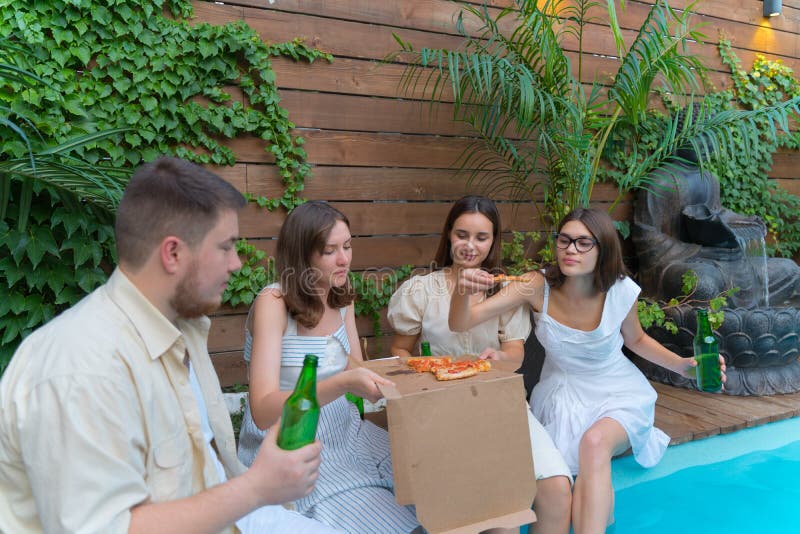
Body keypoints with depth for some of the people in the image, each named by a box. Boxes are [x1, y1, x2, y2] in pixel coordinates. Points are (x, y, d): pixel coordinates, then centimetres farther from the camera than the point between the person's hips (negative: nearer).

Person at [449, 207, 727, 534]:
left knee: (595, 442, -34)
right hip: (562, 395, 0)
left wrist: (682, 365, -8)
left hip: (615, 393, 0)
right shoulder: (538, 286, -18)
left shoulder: (621, 291, -15)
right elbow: (461, 323, -22)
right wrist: (463, 291, -45)